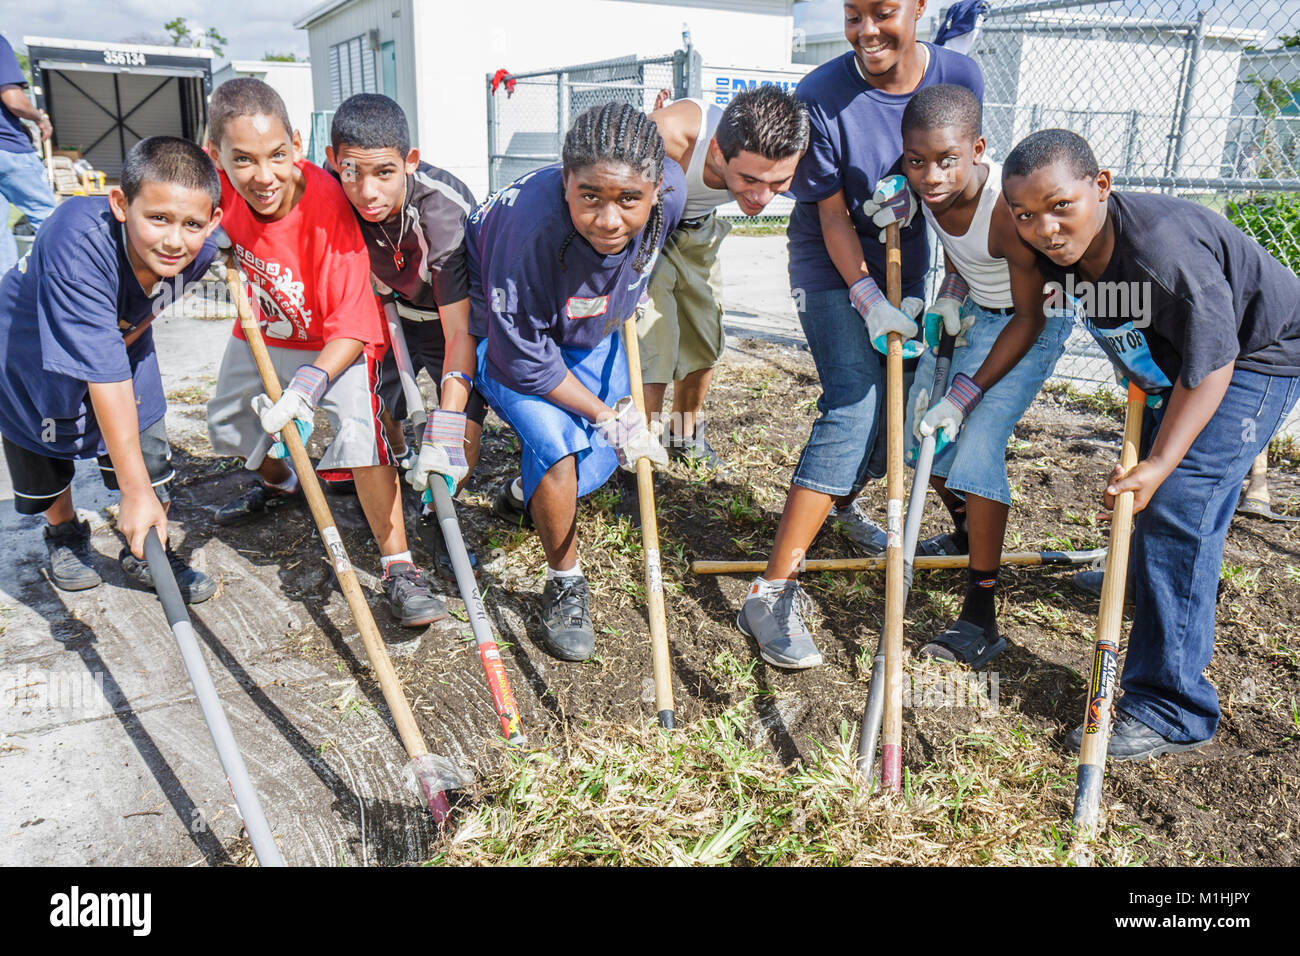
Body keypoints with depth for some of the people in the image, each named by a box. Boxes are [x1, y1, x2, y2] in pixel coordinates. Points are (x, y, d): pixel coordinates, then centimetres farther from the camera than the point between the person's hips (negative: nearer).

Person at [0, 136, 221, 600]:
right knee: (44, 450, 14)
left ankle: (147, 552, 22)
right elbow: (103, 372, -45)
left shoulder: (200, 249, -27)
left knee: (149, 450, -1)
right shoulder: (80, 244, -44)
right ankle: (64, 534, 44)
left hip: (120, 334, 4)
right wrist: (135, 490, -44)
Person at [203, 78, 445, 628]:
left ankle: (399, 568, -21)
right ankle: (279, 483, 56)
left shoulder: (327, 208, -36)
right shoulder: (222, 181, -21)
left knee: (360, 429, -28)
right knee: (227, 422, 22)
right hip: (263, 331, 7)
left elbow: (352, 329, -36)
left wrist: (308, 385, -46)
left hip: (338, 340, -7)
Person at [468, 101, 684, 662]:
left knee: (604, 454, 8)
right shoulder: (532, 231, -44)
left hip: (589, 328, 6)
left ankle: (532, 496, 44)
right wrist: (608, 415, -25)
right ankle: (564, 585, -1)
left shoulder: (671, 191, -28)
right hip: (504, 329, -6)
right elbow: (525, 360, -31)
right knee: (556, 443, -26)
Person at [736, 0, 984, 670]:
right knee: (853, 403, -21)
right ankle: (771, 593, -22)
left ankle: (841, 501, 41)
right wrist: (869, 300, -25)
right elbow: (833, 216, -17)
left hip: (907, 266, 6)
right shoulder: (821, 96, -20)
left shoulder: (959, 77, -8)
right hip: (833, 269, -5)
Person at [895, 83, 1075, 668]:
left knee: (979, 444, -19)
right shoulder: (922, 185, -17)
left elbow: (1029, 320, -25)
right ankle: (965, 537, 38)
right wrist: (950, 291, -4)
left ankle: (980, 620, -13)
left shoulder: (1010, 208, -35)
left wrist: (969, 386, -22)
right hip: (969, 307, 7)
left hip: (1030, 320, -7)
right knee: (924, 430, 7)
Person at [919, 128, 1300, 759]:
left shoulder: (1164, 250, -38)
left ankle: (1171, 710, -11)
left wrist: (1158, 464, -34)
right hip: (1180, 360, 9)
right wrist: (967, 394, 0)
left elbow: (1212, 365, -30)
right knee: (1147, 492, 21)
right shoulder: (1061, 248, -14)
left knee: (1175, 503, -19)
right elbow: (1031, 316, 4)